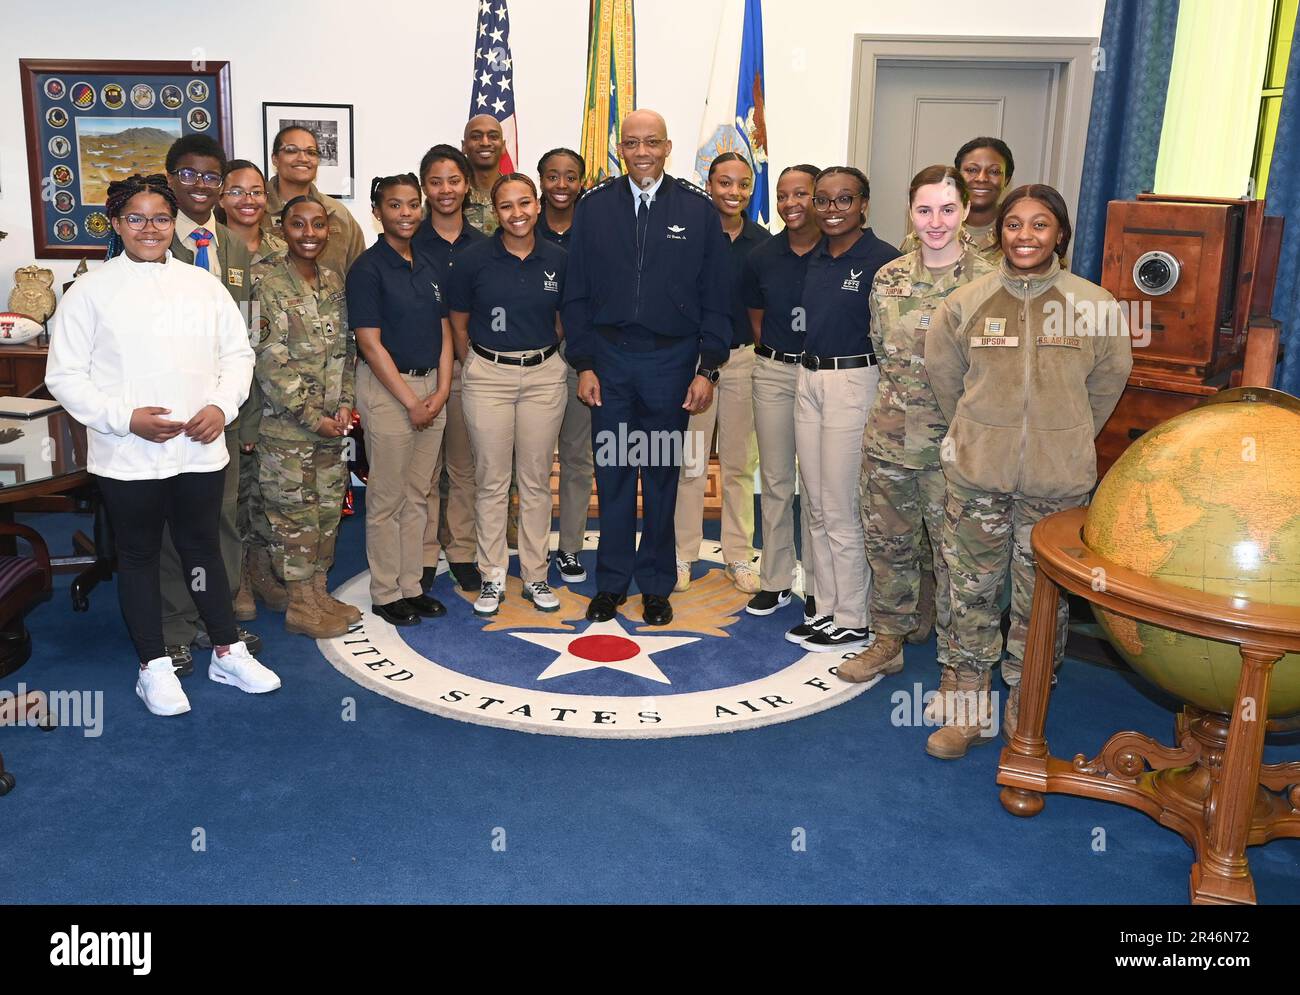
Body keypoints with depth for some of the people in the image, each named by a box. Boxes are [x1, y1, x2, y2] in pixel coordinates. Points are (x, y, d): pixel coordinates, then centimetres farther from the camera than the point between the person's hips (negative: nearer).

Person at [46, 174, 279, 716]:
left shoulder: (203, 285, 6)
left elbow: (237, 352, 8)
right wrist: (126, 417, -17)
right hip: (128, 456, -2)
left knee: (203, 548, 15)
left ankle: (228, 652, 28)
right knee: (138, 556, 11)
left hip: (200, 449, 2)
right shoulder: (90, 291, -3)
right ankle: (154, 667, 24)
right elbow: (65, 375, -5)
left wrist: (221, 405, -9)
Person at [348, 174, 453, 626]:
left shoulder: (430, 267, 11)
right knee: (387, 498, 2)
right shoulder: (368, 268, -8)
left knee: (417, 495, 12)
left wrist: (441, 391, -2)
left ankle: (411, 585, 22)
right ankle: (385, 593, 14)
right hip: (386, 388, -6)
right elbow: (370, 343, -13)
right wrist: (410, 401, -13)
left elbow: (444, 333, 12)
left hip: (431, 387, 6)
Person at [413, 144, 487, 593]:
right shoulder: (410, 243, 0)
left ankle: (462, 551, 20)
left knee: (465, 465, 9)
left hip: (469, 366, 2)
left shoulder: (482, 245, 7)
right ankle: (424, 554, 14)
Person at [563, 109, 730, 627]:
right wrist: (583, 365, -1)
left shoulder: (698, 209, 0)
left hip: (671, 359, -1)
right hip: (609, 356, 1)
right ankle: (612, 581, 21)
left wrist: (707, 370, -5)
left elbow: (716, 299, 1)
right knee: (612, 473, 6)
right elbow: (576, 294, 5)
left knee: (662, 476, 9)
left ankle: (656, 584, 22)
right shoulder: (594, 206, 3)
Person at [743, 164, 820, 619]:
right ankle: (775, 580, 21)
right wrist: (777, 355, 6)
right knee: (775, 481, 9)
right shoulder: (762, 257, 3)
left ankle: (817, 586, 17)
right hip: (773, 373, 3)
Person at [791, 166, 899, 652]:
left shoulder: (883, 259, -9)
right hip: (807, 380, 7)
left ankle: (853, 622, 12)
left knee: (841, 510, -2)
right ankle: (827, 609, 24)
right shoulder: (814, 257, 10)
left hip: (854, 382, -7)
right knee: (816, 507, 12)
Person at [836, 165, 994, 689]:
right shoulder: (888, 278, 5)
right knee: (887, 544, 16)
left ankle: (955, 667, 20)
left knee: (955, 555, 5)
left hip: (955, 443, -4)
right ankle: (888, 641, 35)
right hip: (889, 435, 4)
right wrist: (900, 396, 9)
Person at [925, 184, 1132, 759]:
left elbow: (1107, 382, 9)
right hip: (977, 475, 1)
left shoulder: (1095, 306, -4)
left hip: (1057, 481, -1)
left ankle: (1023, 708, 26)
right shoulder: (966, 303, -1)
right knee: (971, 591, 8)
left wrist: (1065, 442, 13)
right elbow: (944, 374, 11)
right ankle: (968, 709, 23)